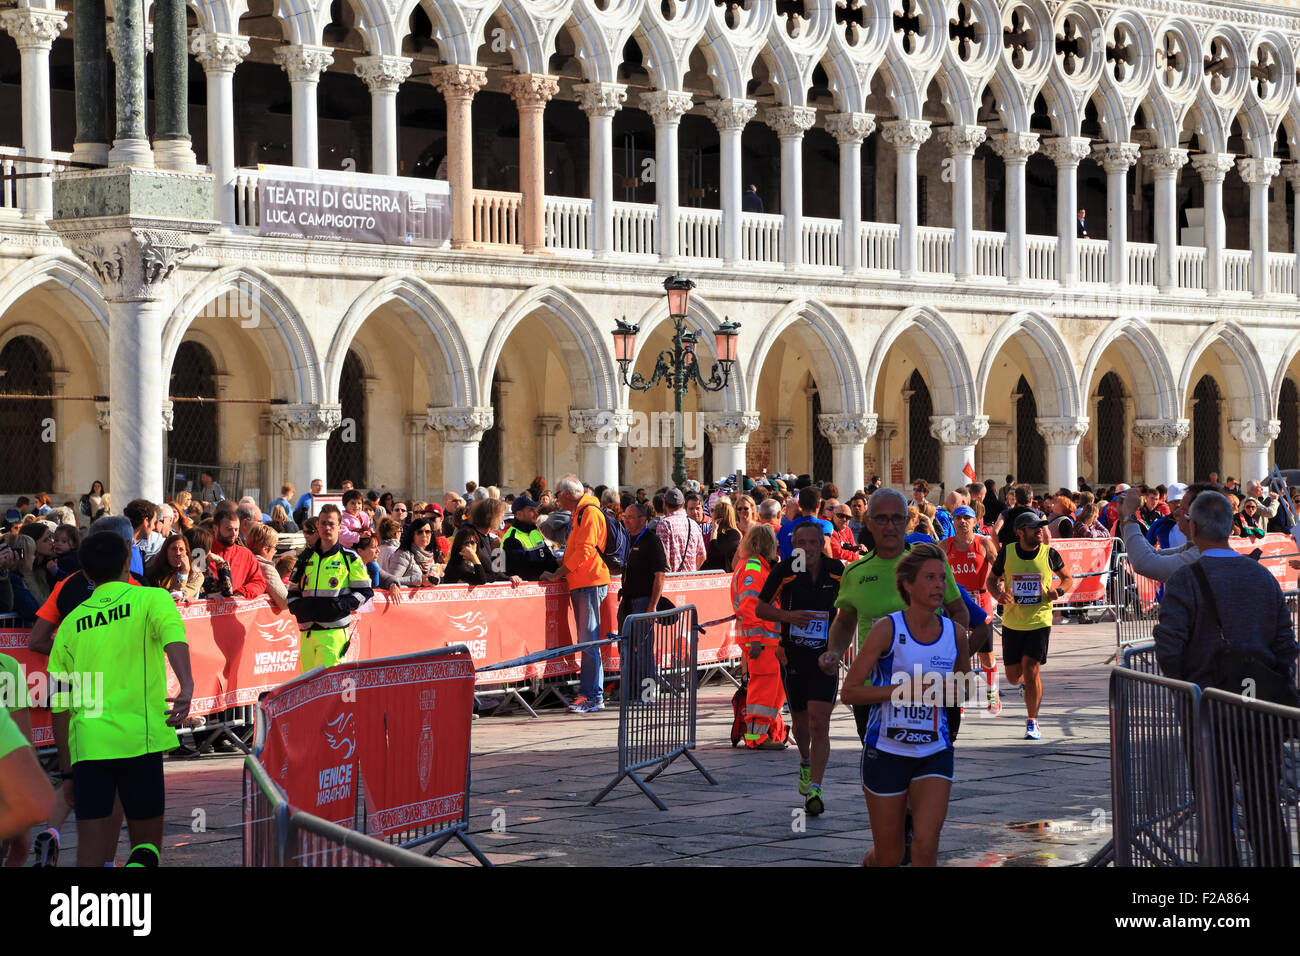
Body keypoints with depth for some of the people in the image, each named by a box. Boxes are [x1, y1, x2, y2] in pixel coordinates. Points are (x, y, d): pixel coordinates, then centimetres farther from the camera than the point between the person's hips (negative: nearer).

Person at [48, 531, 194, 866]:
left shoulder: (72, 621, 14)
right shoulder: (150, 599, 4)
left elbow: (57, 703, 15)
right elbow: (173, 636, -19)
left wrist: (65, 763, 23)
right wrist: (186, 686, -34)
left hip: (87, 744, 2)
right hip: (140, 738, -2)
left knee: (92, 849, 4)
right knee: (147, 842, 9)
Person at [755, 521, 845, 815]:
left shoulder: (837, 570, -2)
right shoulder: (784, 571, -7)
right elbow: (760, 608, 2)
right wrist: (788, 616, -16)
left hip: (825, 656, -1)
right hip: (793, 656, 1)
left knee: (819, 722, -14)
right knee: (800, 723, 15)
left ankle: (815, 788, -15)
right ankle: (806, 762, 47)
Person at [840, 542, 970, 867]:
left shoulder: (955, 633, 1)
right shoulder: (887, 629, -10)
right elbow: (848, 692, -11)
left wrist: (951, 692, -5)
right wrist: (902, 689, -21)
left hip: (934, 753, 2)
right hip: (886, 752, -2)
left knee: (925, 844, -15)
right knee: (889, 857, 7)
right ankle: (868, 862, 42)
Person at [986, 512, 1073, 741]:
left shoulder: (1049, 554, -4)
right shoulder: (1006, 553, -3)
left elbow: (1067, 578, 11)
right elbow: (992, 579, 10)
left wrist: (1059, 590, -11)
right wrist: (998, 595, -11)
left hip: (1039, 621, -2)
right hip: (1012, 622, 2)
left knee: (1031, 670, -12)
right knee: (1013, 677, 7)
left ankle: (1032, 722, 2)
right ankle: (1027, 681, 46)